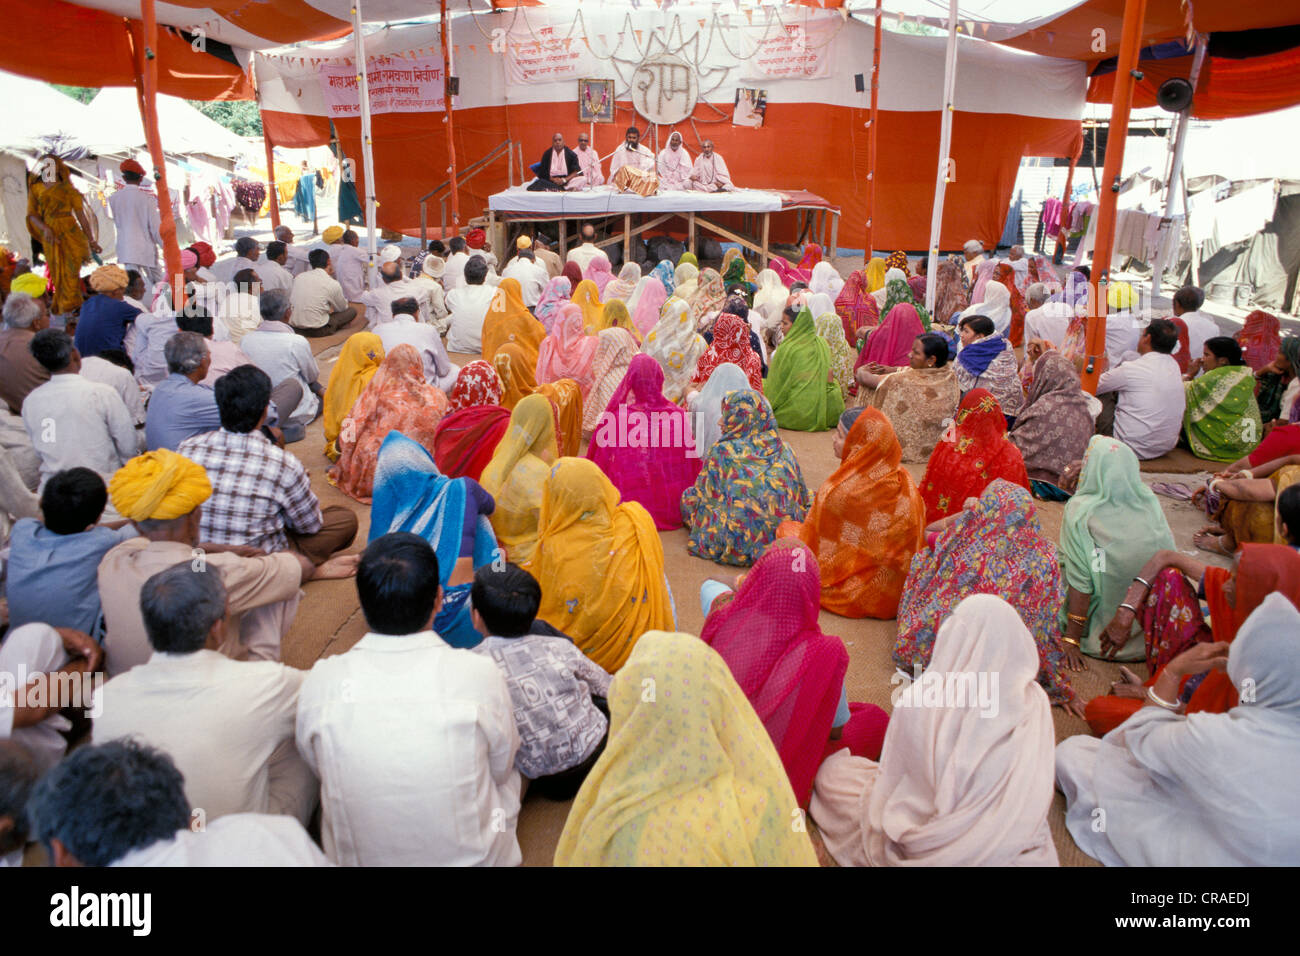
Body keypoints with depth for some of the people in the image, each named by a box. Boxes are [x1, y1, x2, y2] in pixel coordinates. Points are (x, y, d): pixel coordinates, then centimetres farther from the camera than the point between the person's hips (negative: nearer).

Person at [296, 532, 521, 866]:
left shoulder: (320, 682, -19)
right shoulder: (479, 675, -24)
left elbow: (319, 767, 1)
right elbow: (501, 768, -5)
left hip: (356, 857, 3)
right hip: (470, 857, -2)